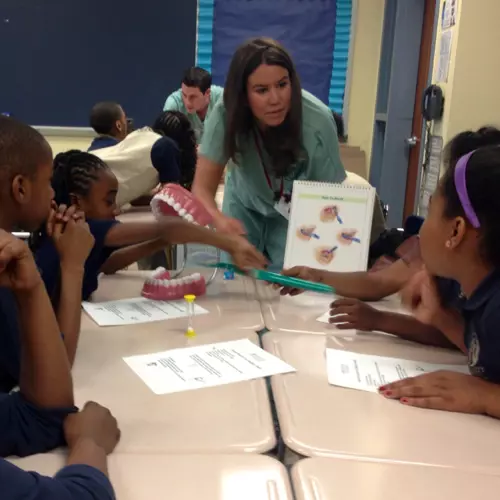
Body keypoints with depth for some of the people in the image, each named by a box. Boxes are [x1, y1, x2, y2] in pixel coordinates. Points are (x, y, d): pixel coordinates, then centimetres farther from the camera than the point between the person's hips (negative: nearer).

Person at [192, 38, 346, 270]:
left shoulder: (317, 122, -34)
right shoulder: (226, 114, -32)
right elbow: (203, 187, -29)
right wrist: (219, 219, -54)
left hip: (297, 214, -1)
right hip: (244, 205, 1)